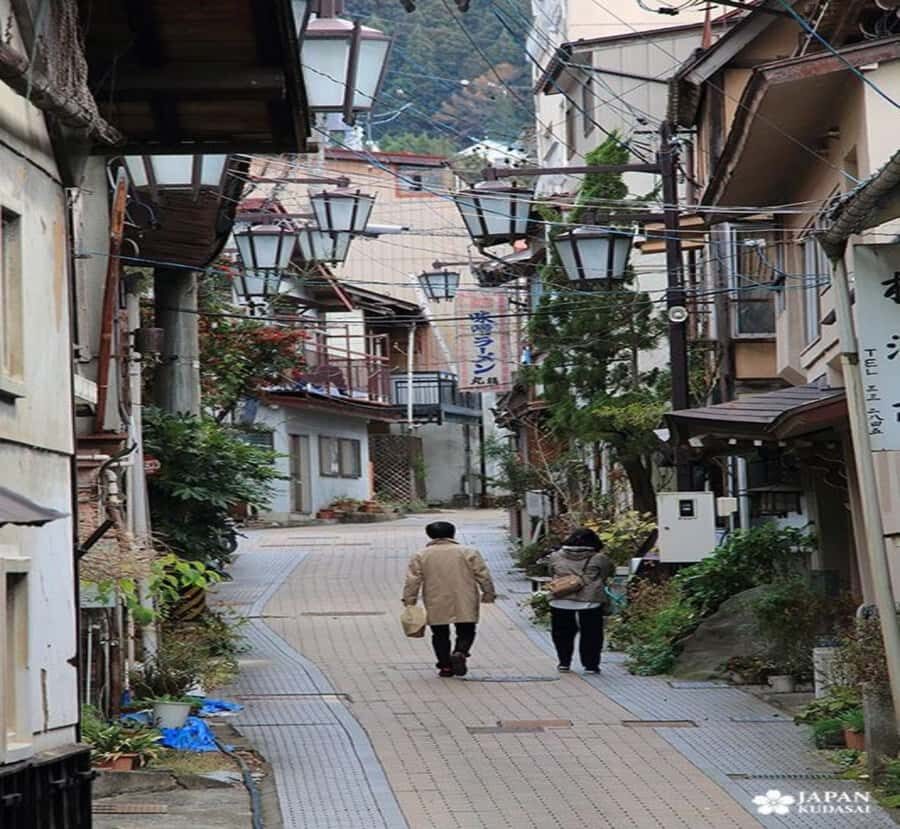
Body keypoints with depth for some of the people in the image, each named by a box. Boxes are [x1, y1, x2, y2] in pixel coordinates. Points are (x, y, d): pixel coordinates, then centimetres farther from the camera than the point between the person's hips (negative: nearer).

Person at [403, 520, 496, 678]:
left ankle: (445, 665, 7)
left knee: (440, 635, 12)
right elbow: (483, 576, 1)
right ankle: (460, 652, -17)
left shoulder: (420, 556, 2)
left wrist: (409, 600, 4)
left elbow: (412, 581, 0)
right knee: (466, 632, 8)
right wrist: (489, 594, 10)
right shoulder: (468, 552, 1)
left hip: (436, 605, 1)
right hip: (464, 604, -1)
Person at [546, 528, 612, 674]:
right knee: (590, 635, 7)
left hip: (560, 601, 2)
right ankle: (590, 665, 8)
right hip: (590, 601, -2)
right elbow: (606, 575, 8)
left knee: (562, 634, 15)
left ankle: (564, 662, 20)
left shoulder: (555, 557, 6)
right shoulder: (599, 559, -2)